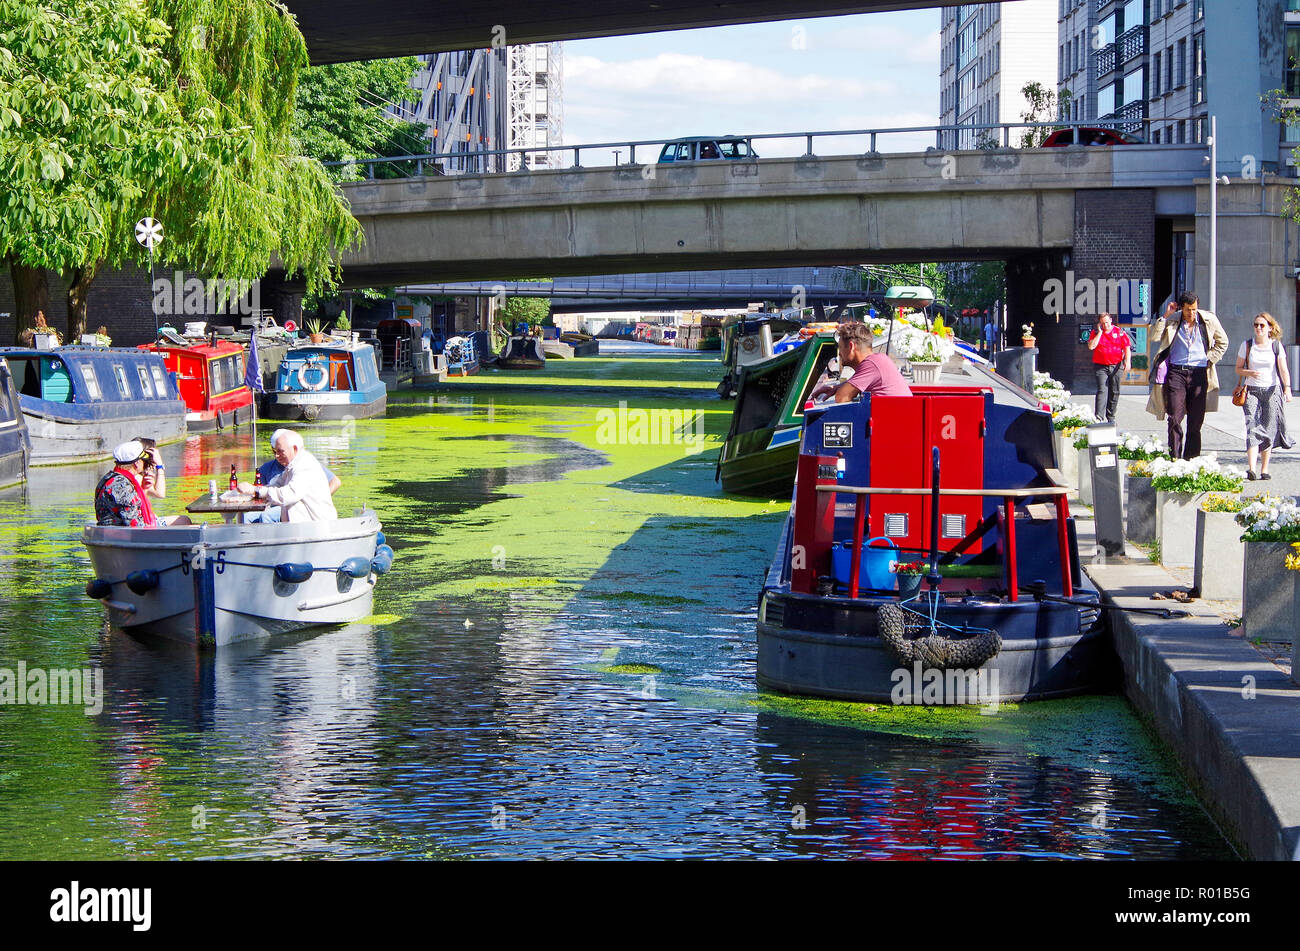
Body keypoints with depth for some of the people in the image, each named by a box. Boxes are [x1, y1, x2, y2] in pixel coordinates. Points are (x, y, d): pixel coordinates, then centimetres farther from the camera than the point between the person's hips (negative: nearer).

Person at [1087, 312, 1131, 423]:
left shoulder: (1119, 332, 4)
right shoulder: (1095, 332, 4)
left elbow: (1127, 347, 3)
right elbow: (1091, 346, -11)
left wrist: (1127, 362, -10)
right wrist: (1100, 332, -9)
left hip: (1116, 366, 2)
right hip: (1101, 367, -2)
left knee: (1114, 392, 7)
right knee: (1102, 391, -14)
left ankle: (1111, 417, 18)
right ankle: (1099, 417, -21)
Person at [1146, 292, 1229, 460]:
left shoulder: (1208, 320, 4)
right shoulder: (1172, 320, 1)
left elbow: (1222, 342, 17)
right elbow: (1155, 337, -9)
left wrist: (1210, 360, 5)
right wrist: (1166, 316, -13)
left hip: (1199, 372, 1)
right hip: (1176, 372, -1)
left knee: (1196, 421, 2)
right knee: (1175, 418, -8)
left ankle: (1191, 458, 8)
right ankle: (1175, 459, -6)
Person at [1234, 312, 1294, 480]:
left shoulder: (1276, 346, 4)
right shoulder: (1247, 345, 5)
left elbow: (1283, 370, 0)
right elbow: (1238, 369, 8)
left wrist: (1287, 388, -13)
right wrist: (1250, 373, -12)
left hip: (1272, 390, 1)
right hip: (1252, 390, -1)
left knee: (1269, 430, 1)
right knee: (1253, 427, -15)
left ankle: (1264, 469, 11)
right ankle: (1251, 469, -24)